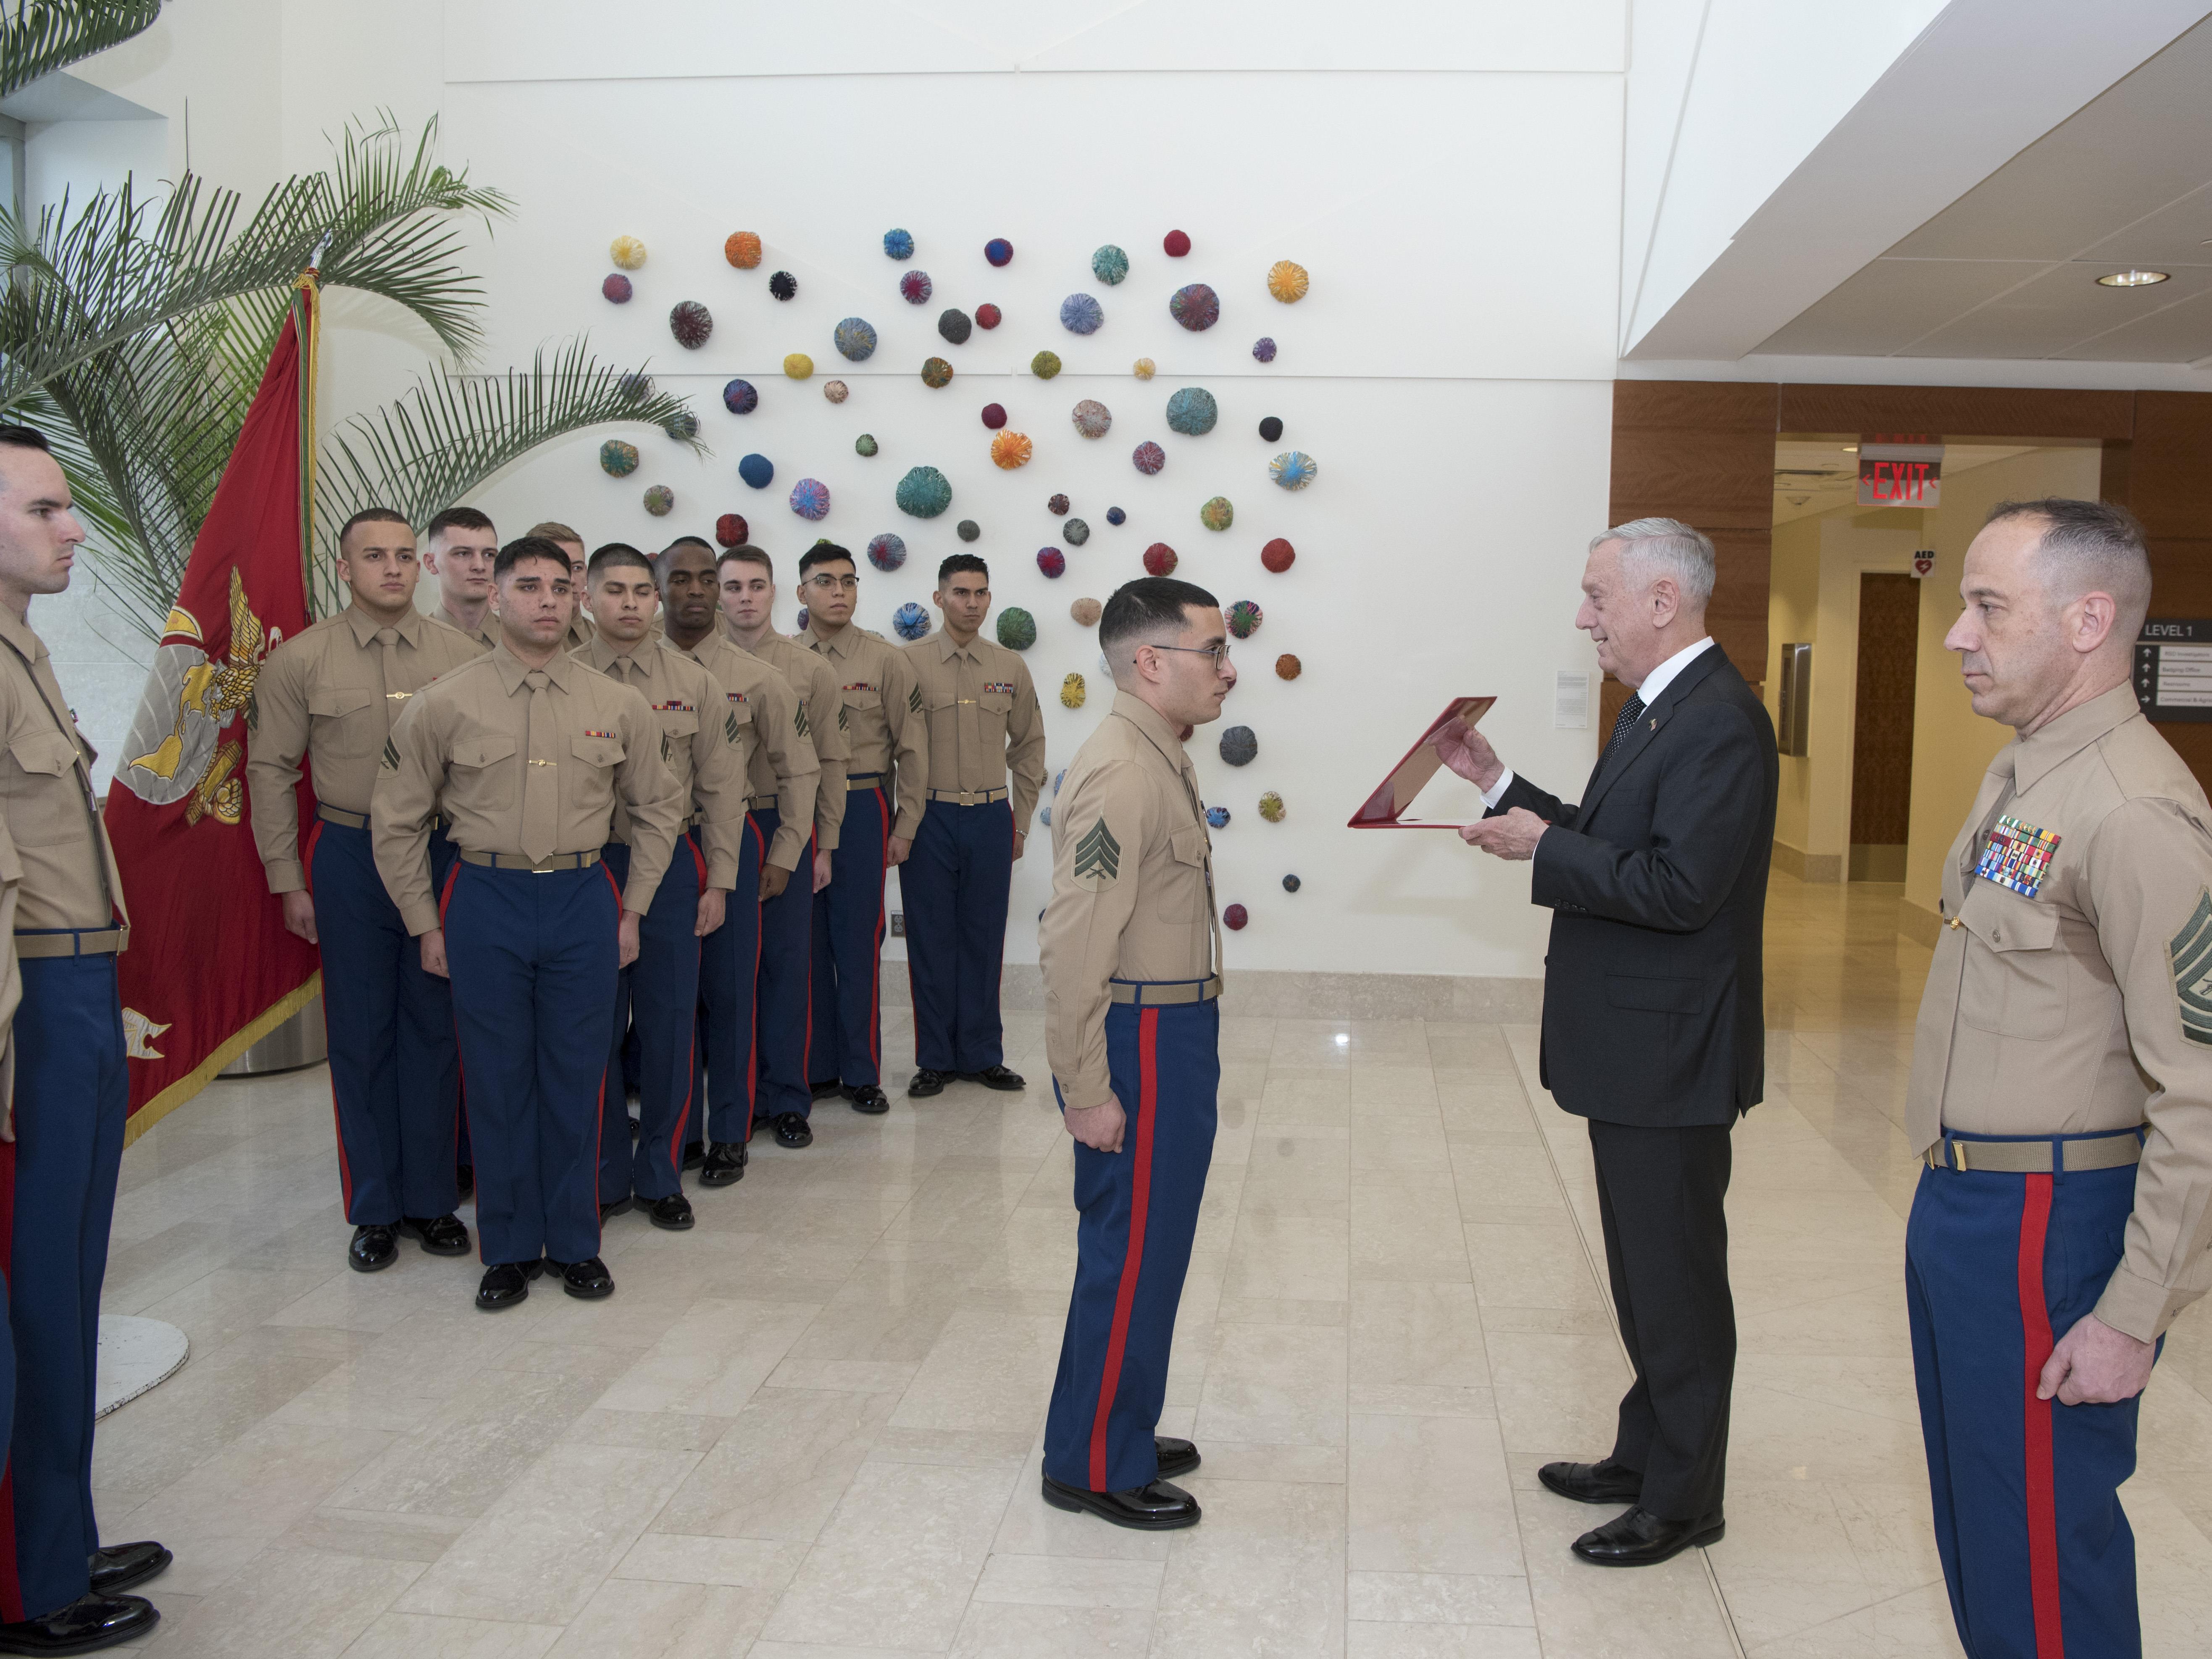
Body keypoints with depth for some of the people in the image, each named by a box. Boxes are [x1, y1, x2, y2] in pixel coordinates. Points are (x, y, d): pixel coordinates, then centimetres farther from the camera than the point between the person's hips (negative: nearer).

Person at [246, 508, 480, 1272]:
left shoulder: (462, 656, 0)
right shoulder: (300, 661, -1)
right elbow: (270, 771, 3)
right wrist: (288, 880, 1)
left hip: (446, 854, 1)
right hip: (348, 858, 0)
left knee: (434, 1026, 9)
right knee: (360, 1032, 7)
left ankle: (430, 1196, 23)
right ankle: (375, 1208, 20)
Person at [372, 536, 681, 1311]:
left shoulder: (618, 706, 4)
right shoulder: (444, 703, -1)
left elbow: (657, 810, 15)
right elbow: (396, 820, 5)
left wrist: (632, 911, 9)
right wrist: (426, 925, 3)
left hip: (584, 902, 1)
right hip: (486, 904, -1)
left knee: (575, 1079, 7)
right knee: (498, 1079, 6)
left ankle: (575, 1243, 22)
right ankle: (510, 1248, 21)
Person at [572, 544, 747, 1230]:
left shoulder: (694, 683, 4)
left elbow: (722, 787, 5)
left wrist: (718, 882, 0)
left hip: (672, 868, 1)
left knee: (670, 1025, 5)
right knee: (595, 1027, 7)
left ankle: (660, 1176, 20)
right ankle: (605, 1177, 21)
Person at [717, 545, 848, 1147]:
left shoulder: (809, 670, 6)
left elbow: (830, 762, 6)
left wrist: (824, 846, 2)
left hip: (787, 829, 0)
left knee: (789, 960, 2)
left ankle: (786, 1098, 12)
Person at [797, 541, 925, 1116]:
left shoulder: (886, 660, 3)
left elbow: (911, 749, 4)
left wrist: (904, 827, 0)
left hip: (862, 809, -2)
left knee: (858, 941, 0)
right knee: (808, 941, 6)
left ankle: (861, 1073, 9)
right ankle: (816, 1067, 17)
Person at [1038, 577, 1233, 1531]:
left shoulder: (1159, 759, 11)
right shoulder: (1122, 774, -21)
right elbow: (1076, 946, -24)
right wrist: (1087, 1089, -22)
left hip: (1173, 1036, 10)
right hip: (1141, 1045, -10)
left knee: (1145, 1247, 19)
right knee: (1131, 1255, 2)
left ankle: (1120, 1432, 34)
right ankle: (1094, 1467, 17)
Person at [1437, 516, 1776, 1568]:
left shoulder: (1718, 723, -21)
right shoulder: (1657, 708, 12)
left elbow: (1678, 887, -29)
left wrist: (1543, 849, -19)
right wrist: (1502, 788, 10)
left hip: (1670, 1057, -10)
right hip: (1632, 1049, 10)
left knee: (1676, 1279, 4)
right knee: (1645, 1270, 21)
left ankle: (1683, 1500, 20)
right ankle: (1645, 1456, 37)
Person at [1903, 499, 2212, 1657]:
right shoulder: (2020, 774, 9)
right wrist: (1952, 1195, 15)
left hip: (2046, 1221, -9)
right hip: (1961, 1201, 9)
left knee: (2039, 1539, 5)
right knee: (1973, 1511, 22)